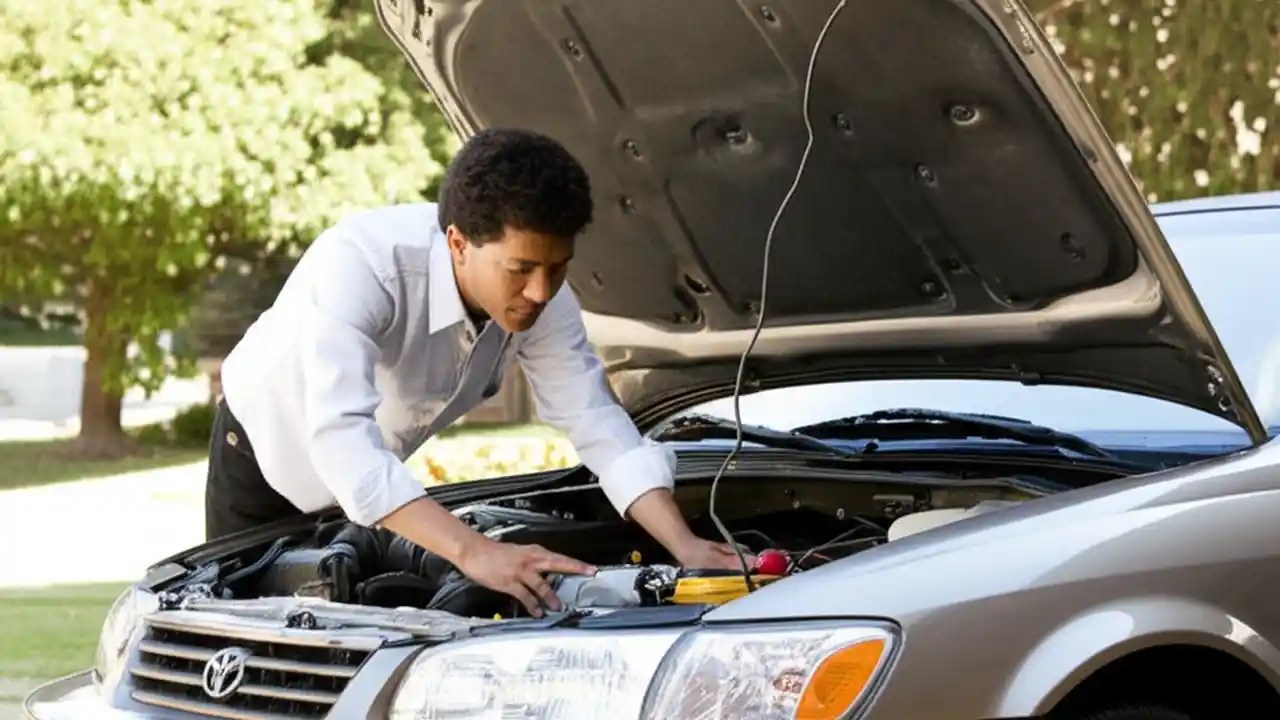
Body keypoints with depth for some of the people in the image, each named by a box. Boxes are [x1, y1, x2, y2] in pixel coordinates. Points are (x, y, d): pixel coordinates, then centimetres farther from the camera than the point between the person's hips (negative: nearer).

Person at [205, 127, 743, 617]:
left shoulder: (542, 297, -23)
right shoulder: (361, 261, -41)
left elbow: (598, 424, -19)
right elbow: (341, 440, -51)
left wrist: (685, 546, -33)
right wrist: (472, 551, -60)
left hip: (371, 479, 5)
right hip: (262, 459, -5)